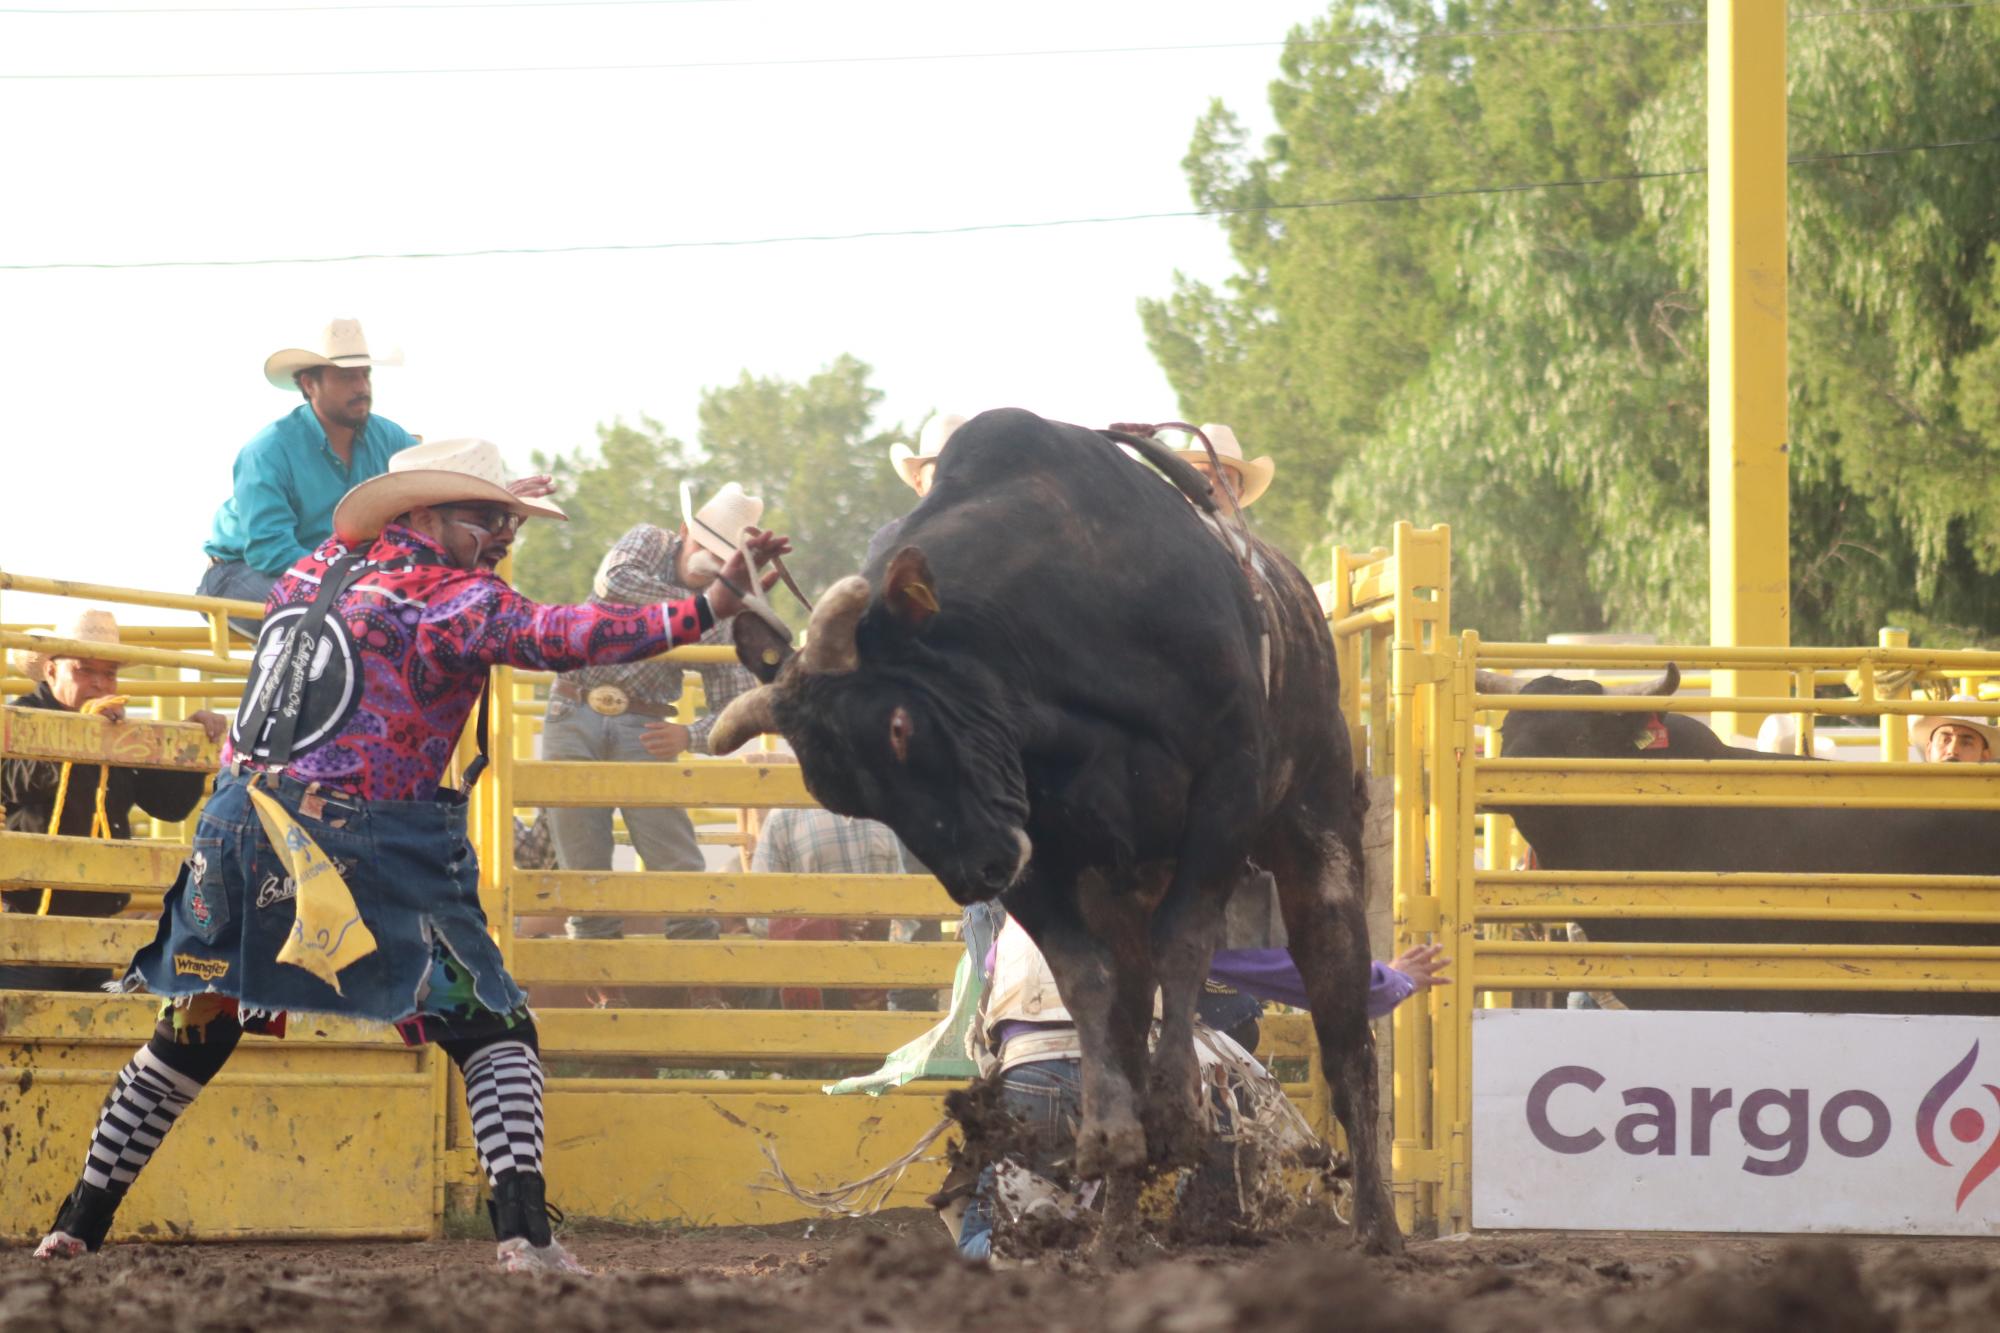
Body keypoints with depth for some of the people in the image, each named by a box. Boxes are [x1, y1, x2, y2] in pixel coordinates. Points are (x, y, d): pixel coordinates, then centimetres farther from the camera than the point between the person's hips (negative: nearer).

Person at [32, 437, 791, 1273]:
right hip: (369, 856, -6)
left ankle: (79, 1224, 21)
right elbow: (561, 636, -20)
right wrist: (705, 611, -27)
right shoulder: (447, 599, -5)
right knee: (494, 1033, 1)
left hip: (243, 829, 6)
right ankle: (523, 1229, -16)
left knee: (189, 1038, 18)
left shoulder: (311, 574, 15)